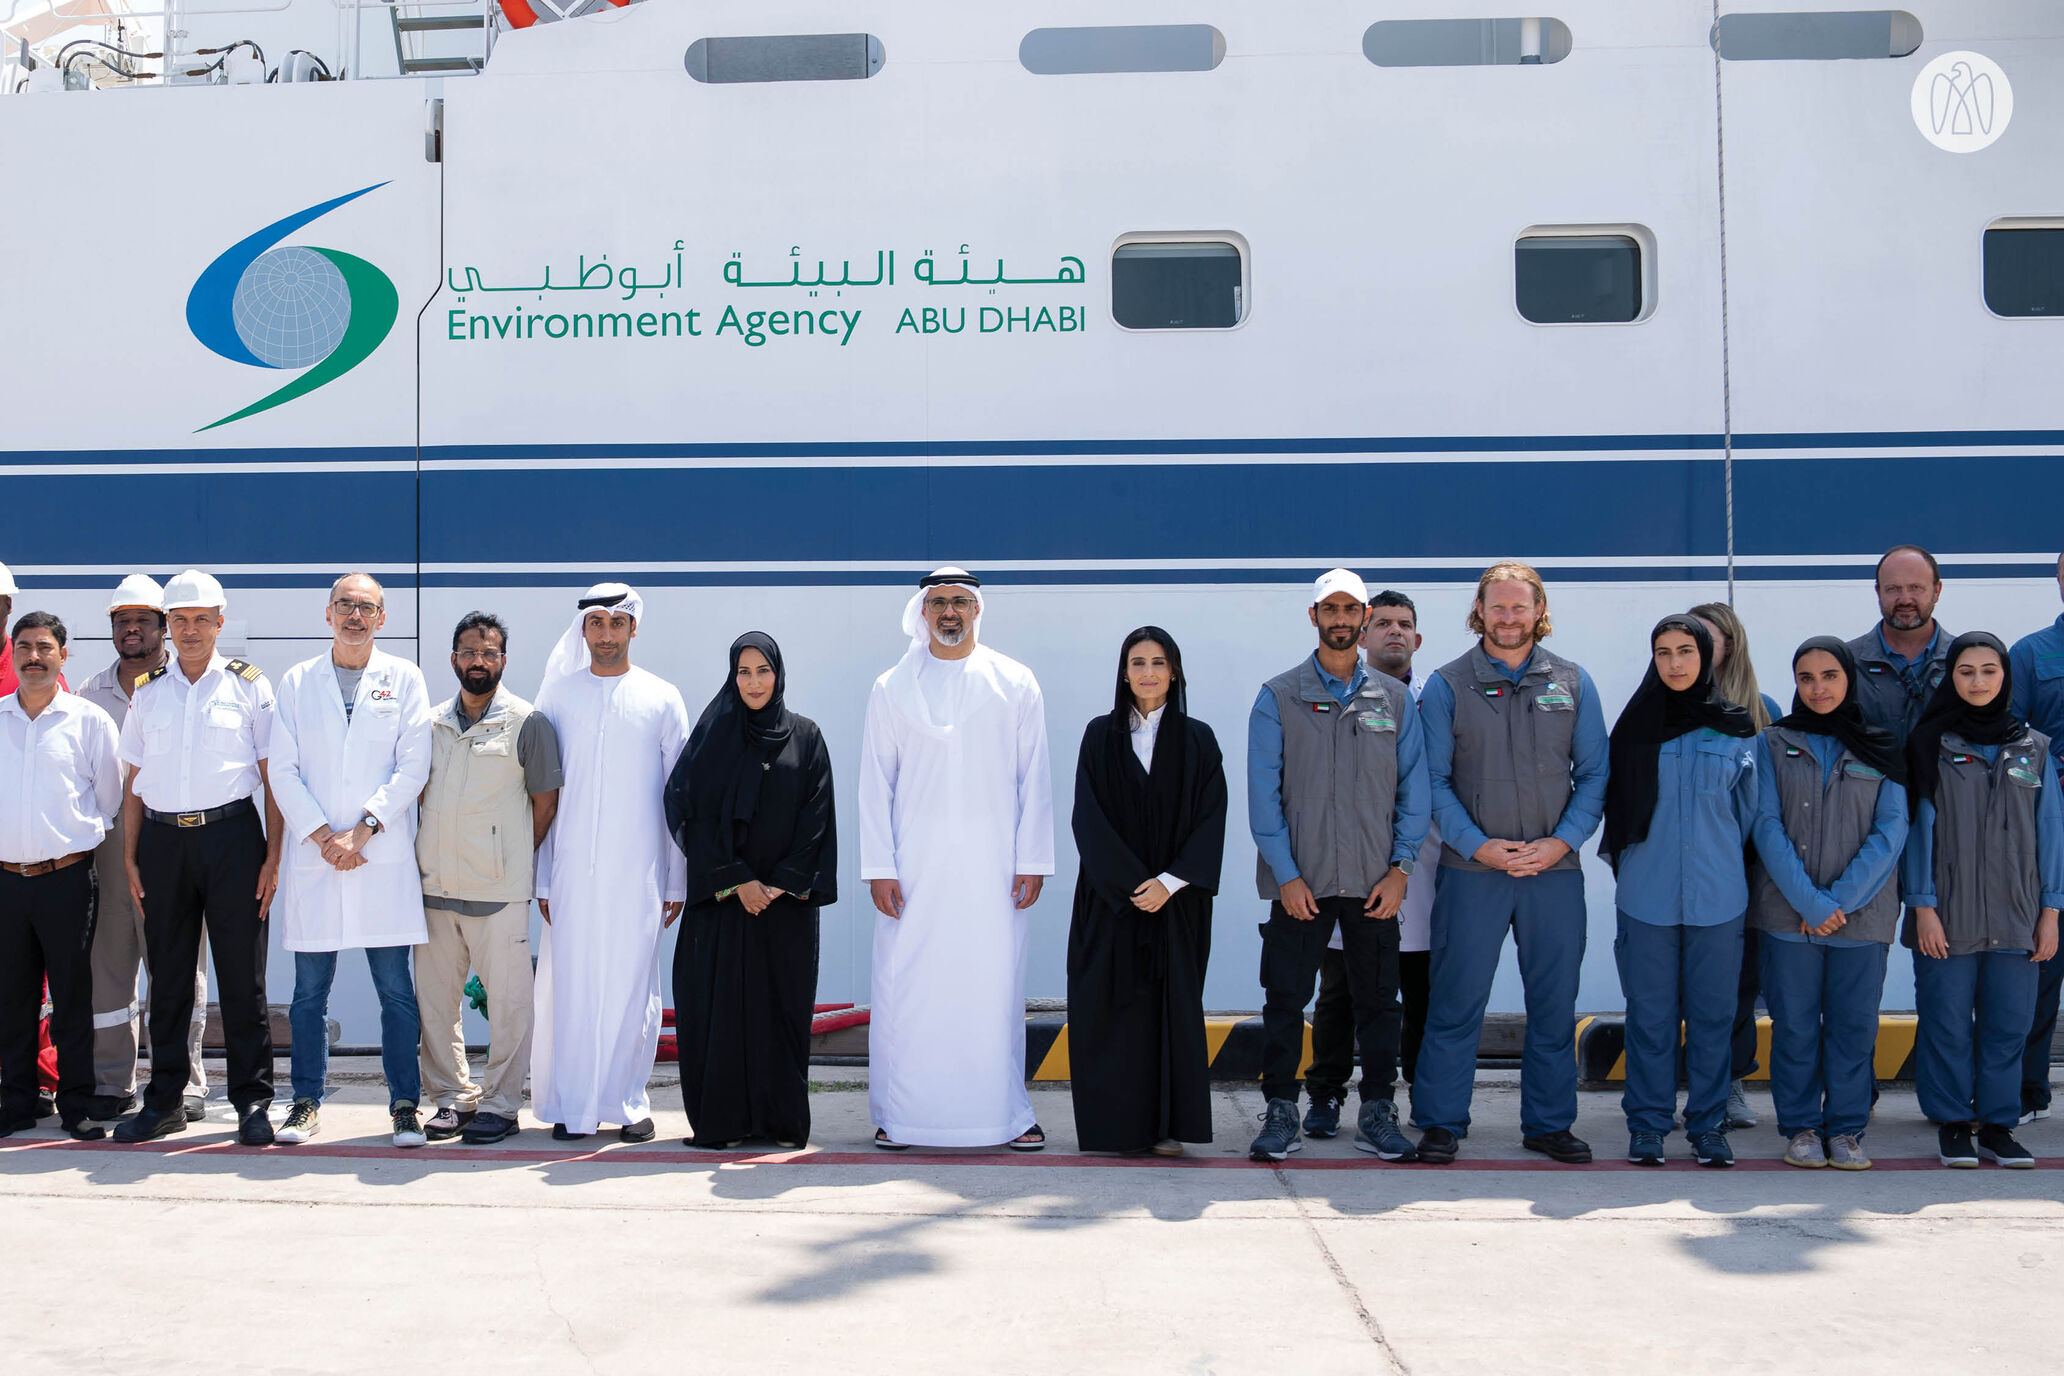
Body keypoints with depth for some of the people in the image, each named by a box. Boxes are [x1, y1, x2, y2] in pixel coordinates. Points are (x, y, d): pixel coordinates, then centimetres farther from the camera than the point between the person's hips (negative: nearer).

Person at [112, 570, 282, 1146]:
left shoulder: (248, 686, 3)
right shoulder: (147, 693, 12)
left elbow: (275, 777, 1)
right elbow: (133, 783, 14)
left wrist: (273, 855, -6)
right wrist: (131, 859, 6)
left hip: (231, 835, -3)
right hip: (162, 839, 3)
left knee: (241, 974, -1)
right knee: (168, 974, 8)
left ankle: (253, 1101, 6)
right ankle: (165, 1101, 17)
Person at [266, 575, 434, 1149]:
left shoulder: (404, 679, 6)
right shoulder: (298, 681, 10)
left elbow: (412, 768, -1)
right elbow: (283, 770, 5)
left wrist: (360, 831, -10)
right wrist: (323, 837, -7)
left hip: (385, 859, -1)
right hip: (313, 858, 2)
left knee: (397, 990, 0)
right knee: (309, 990, 6)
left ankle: (405, 1105, 7)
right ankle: (306, 1102, 17)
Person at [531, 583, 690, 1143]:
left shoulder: (661, 698, 6)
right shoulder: (558, 694, 9)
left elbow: (680, 795, 6)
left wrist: (678, 881, 1)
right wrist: (541, 878, 2)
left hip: (638, 873, -1)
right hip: (572, 871, 1)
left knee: (632, 983, 1)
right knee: (571, 982, 0)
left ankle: (629, 1102, 11)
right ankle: (571, 1104, 10)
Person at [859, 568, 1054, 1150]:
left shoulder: (1015, 684, 9)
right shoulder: (892, 689, 9)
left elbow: (1034, 779, 7)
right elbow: (876, 784, 7)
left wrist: (1032, 861, -1)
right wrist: (879, 868, -2)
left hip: (992, 867, 0)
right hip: (914, 867, 0)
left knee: (996, 987, -2)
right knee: (905, 989, -2)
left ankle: (1006, 1112, 8)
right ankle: (897, 1116, 7)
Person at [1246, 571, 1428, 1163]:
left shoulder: (1395, 698, 9)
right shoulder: (1278, 697, 3)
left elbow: (1413, 790, 7)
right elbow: (1263, 794, -1)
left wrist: (1400, 869, -3)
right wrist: (1286, 874, -9)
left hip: (1374, 883, 2)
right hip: (1299, 881, -1)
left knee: (1377, 999, 6)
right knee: (1285, 998, 1)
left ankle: (1378, 1113, 17)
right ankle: (1280, 1113, 11)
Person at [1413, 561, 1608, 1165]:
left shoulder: (1573, 684, 8)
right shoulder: (1447, 686, 2)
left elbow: (1593, 774, 6)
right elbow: (1434, 780, -1)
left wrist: (1562, 841, -8)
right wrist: (1478, 845, -13)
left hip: (1555, 869, 2)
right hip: (1472, 870, -2)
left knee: (1554, 1003, 8)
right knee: (1456, 1001, 1)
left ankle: (1549, 1122, 20)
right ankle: (1440, 1122, 11)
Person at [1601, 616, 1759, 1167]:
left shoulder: (1736, 727, 4)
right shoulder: (1637, 724, 5)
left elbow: (1748, 809, 11)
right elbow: (1615, 801, 12)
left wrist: (1729, 867, 12)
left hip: (1718, 895, 0)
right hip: (1647, 894, 0)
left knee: (1713, 1013, 4)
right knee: (1650, 1013, 3)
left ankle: (1708, 1124, 14)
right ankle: (1647, 1124, 12)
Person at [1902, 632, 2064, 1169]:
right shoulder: (1930, 745, 2)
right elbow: (1918, 826, -1)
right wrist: (1923, 906, -7)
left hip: (2015, 916, 2)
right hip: (1947, 914, -2)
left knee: (2009, 1022, 4)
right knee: (1948, 1021, 1)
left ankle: (1998, 1124, 15)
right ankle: (1953, 1124, 12)